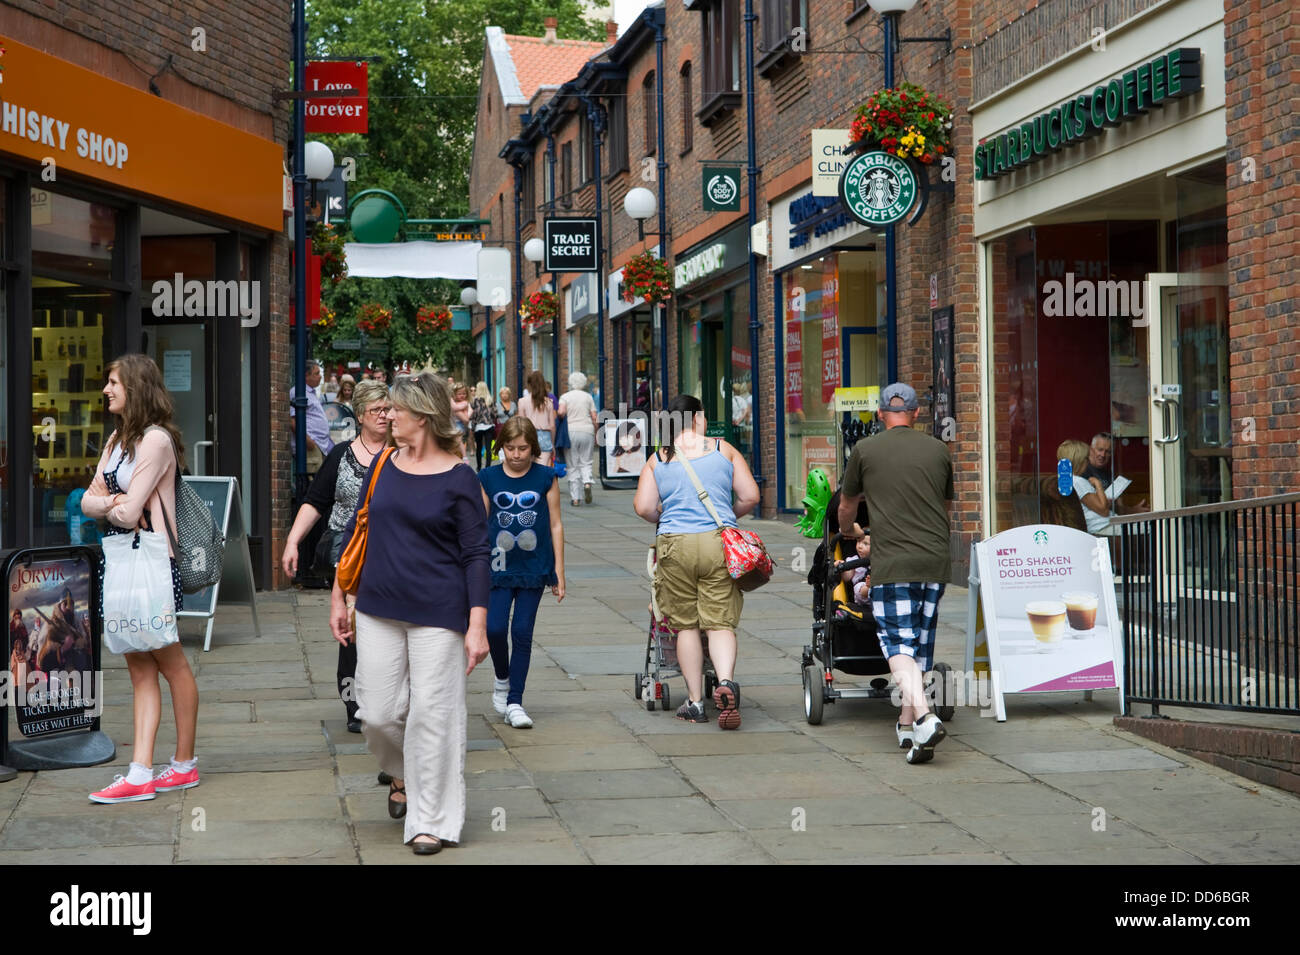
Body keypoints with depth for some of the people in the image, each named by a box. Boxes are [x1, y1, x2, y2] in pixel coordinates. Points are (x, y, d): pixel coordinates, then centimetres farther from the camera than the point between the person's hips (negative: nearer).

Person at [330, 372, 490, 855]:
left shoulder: (459, 479, -7)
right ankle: (402, 774, 37)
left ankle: (430, 821, 11)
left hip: (438, 615, -4)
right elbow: (355, 531, 14)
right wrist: (338, 599, 13)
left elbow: (476, 555, -7)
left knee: (431, 716, -1)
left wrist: (478, 626, -13)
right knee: (377, 713, 6)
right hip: (378, 611, 5)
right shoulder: (384, 465, 6)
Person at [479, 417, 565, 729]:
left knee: (522, 633, 0)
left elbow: (555, 526, 5)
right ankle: (502, 680, 19)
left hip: (534, 568, 0)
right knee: (494, 628, -10)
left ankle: (514, 702, 8)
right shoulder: (488, 478, 1)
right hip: (499, 567, 0)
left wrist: (559, 573, 4)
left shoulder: (546, 478, 0)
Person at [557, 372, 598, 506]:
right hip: (587, 431, 1)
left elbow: (561, 412, -15)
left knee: (572, 466, 4)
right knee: (585, 462, 11)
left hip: (570, 431, -1)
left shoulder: (565, 396, 3)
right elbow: (594, 417, 4)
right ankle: (587, 481, -20)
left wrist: (560, 419, 7)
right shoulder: (588, 397, 9)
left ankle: (574, 498, 2)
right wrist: (596, 435, 10)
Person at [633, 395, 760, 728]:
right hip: (719, 543, 0)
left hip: (675, 546, 1)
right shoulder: (724, 450, 5)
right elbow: (750, 497, 4)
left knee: (686, 624, 9)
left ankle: (695, 702, 11)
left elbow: (643, 507, 1)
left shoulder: (657, 460, 7)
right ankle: (726, 680, -24)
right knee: (720, 622, 1)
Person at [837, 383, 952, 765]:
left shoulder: (865, 450, 4)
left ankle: (924, 718, -25)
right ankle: (906, 722, 21)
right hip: (935, 561, 4)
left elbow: (846, 507, 20)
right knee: (920, 642, 14)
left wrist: (849, 531, 43)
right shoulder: (937, 450, 12)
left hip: (892, 563, -4)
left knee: (897, 643, -6)